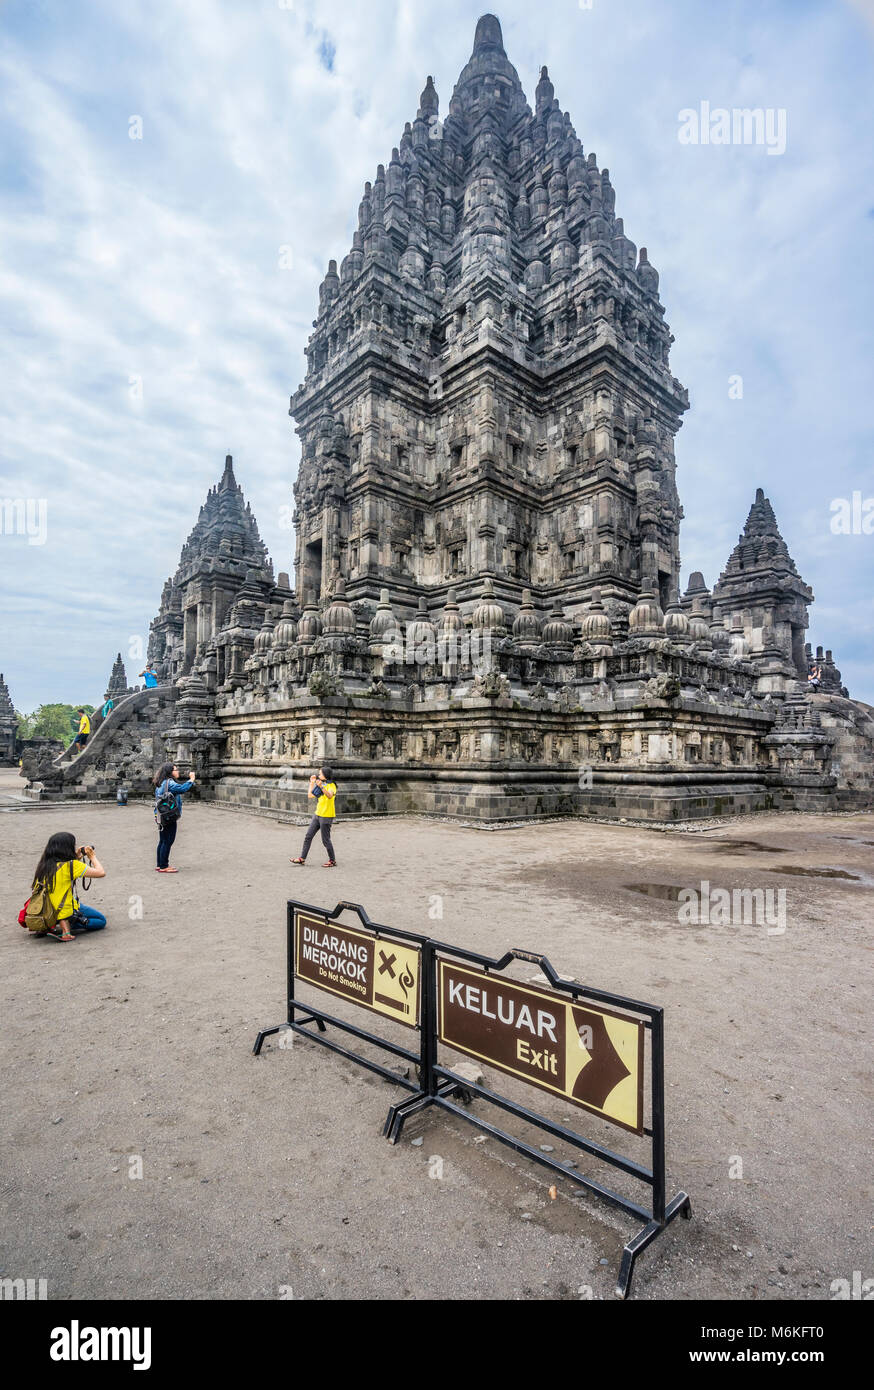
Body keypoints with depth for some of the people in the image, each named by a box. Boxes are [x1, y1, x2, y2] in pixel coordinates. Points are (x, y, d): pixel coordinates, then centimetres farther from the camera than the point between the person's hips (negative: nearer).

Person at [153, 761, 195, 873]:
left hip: (161, 816, 10)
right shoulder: (169, 783, -15)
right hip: (170, 817, -10)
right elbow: (182, 789, -32)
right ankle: (163, 866, 0)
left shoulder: (160, 784, 14)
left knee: (162, 841, 16)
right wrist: (191, 780, -22)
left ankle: (159, 865, 23)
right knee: (168, 841, -4)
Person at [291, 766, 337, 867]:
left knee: (325, 840, -3)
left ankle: (332, 861, 10)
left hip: (326, 816, -8)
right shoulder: (320, 785, 16)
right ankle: (302, 858, 16)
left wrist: (321, 787, -44)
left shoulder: (331, 785, -10)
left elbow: (330, 796, -31)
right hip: (317, 814, 9)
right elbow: (310, 796, 18)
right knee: (308, 836, 9)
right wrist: (312, 783, 14)